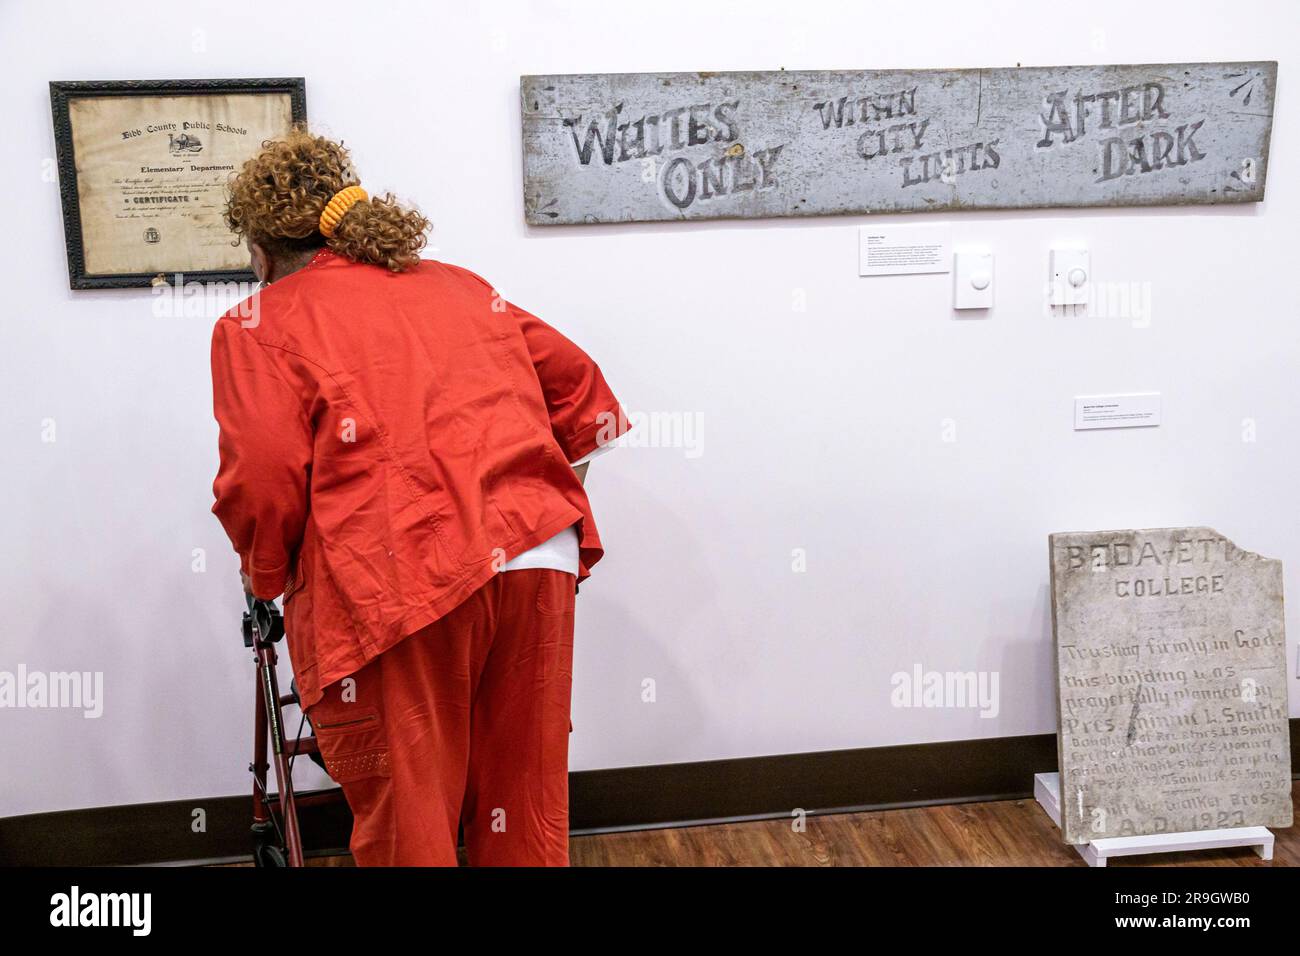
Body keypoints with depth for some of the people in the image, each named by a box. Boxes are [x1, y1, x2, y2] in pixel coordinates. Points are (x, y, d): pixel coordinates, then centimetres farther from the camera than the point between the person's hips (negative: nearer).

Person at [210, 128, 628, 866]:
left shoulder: (262, 324, 7)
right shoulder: (457, 285, 23)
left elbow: (264, 475, -6)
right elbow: (578, 380, 22)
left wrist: (266, 576, 12)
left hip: (395, 588, -5)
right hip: (541, 558, 6)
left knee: (407, 826, 8)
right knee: (527, 811, 17)